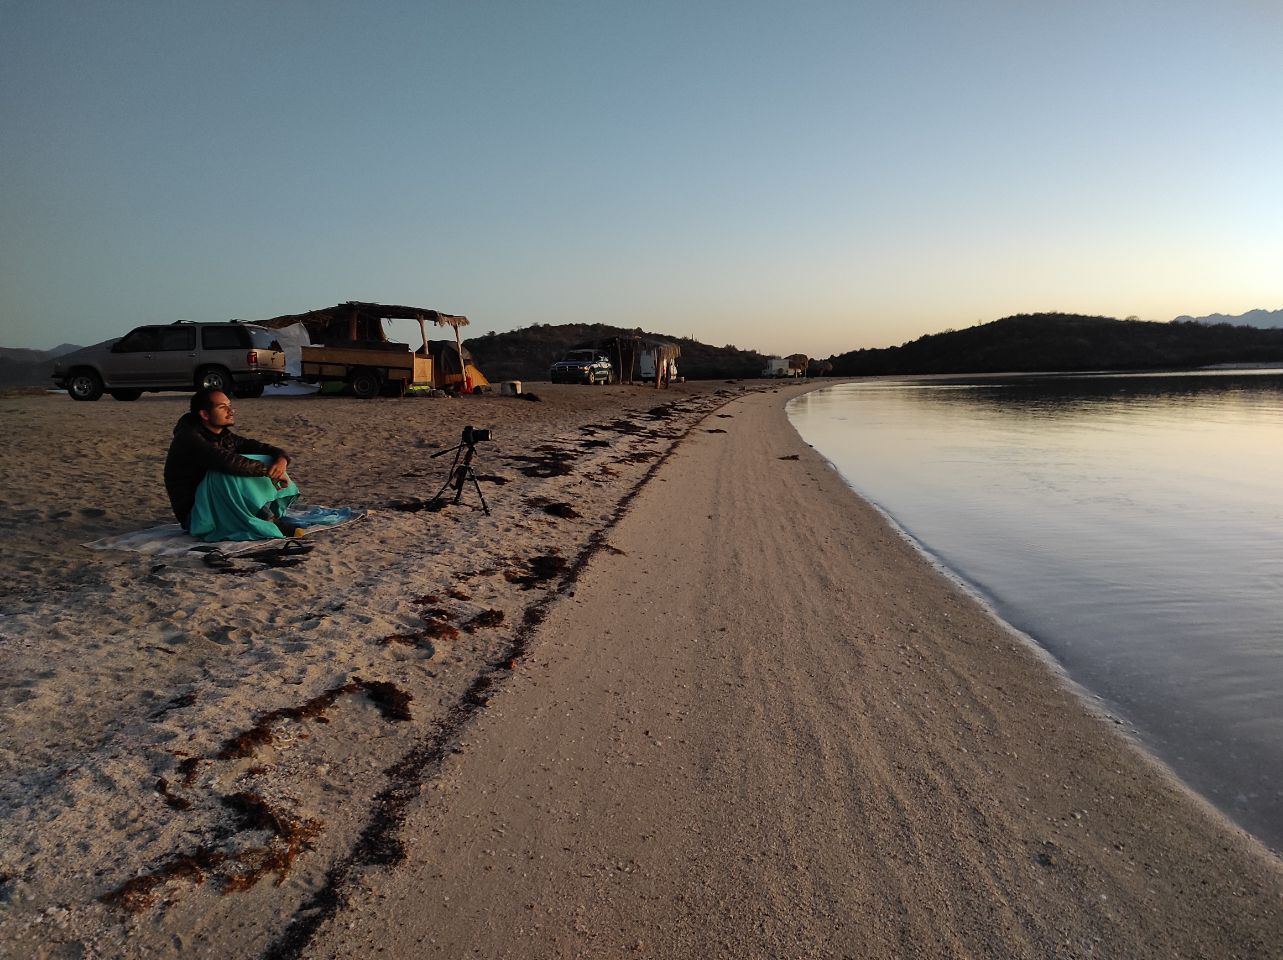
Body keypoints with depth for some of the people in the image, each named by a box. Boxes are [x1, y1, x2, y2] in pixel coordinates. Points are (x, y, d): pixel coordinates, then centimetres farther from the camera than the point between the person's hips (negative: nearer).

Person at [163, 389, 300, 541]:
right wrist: (269, 471, -30)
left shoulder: (224, 436, 8)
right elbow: (229, 462, -34)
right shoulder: (189, 439, -18)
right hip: (195, 517, -8)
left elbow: (259, 447, 3)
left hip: (220, 506, 8)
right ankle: (272, 523, -23)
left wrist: (282, 459, -20)